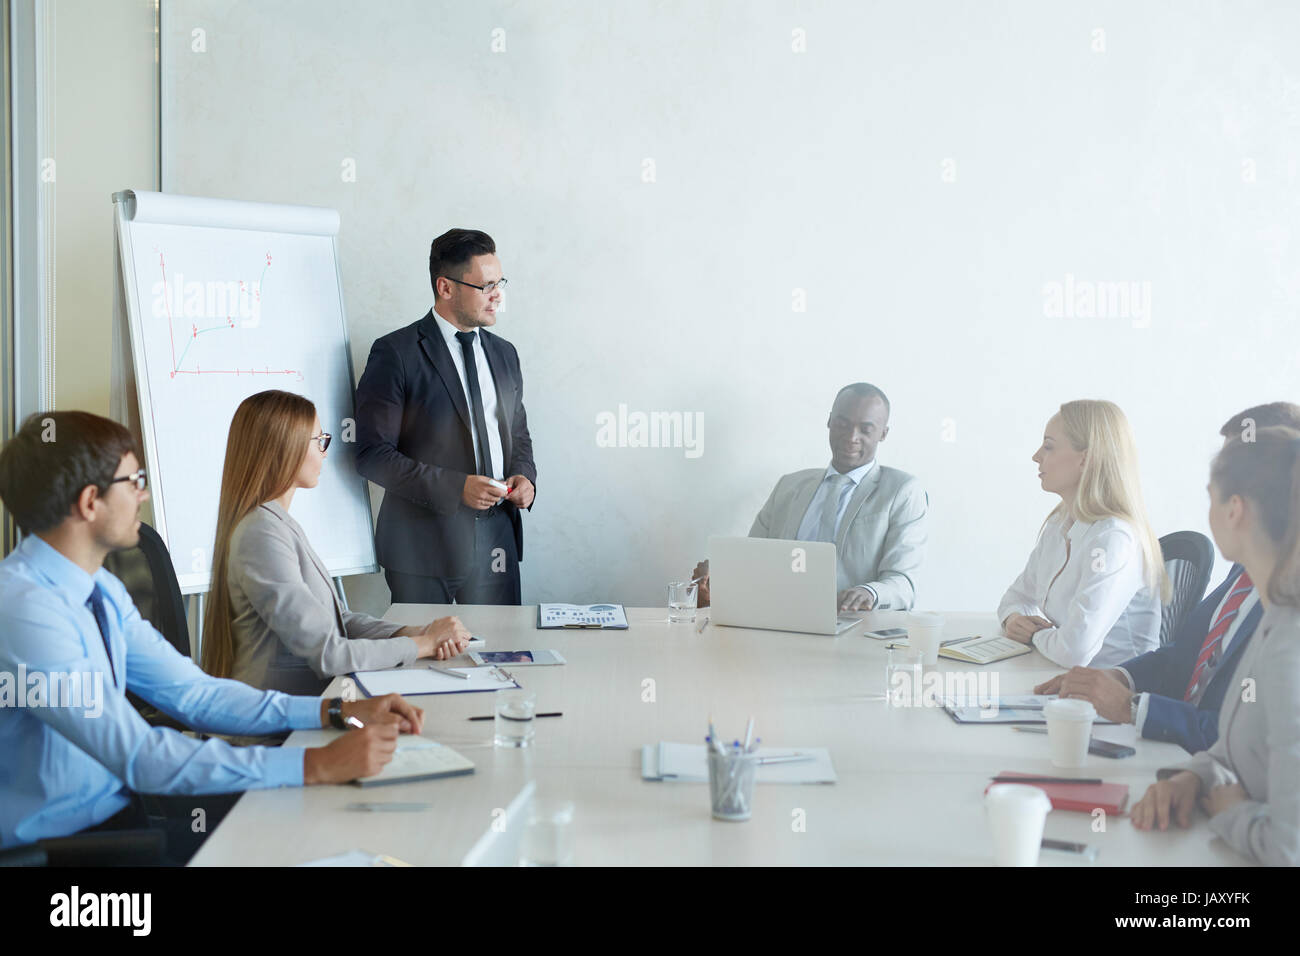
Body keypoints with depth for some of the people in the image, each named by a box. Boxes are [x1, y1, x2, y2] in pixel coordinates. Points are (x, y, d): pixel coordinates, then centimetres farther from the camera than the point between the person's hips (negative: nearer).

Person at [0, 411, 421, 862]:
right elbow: (139, 756, -29)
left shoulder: (102, 591, 6)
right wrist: (316, 765, -30)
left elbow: (193, 693, 6)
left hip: (116, 810, 8)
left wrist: (339, 711, -5)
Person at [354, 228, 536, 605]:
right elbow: (373, 454, -12)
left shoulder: (503, 354, 13)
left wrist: (524, 476, 1)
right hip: (425, 543, -5)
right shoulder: (396, 354, -8)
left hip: (496, 540, 5)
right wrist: (455, 487, -20)